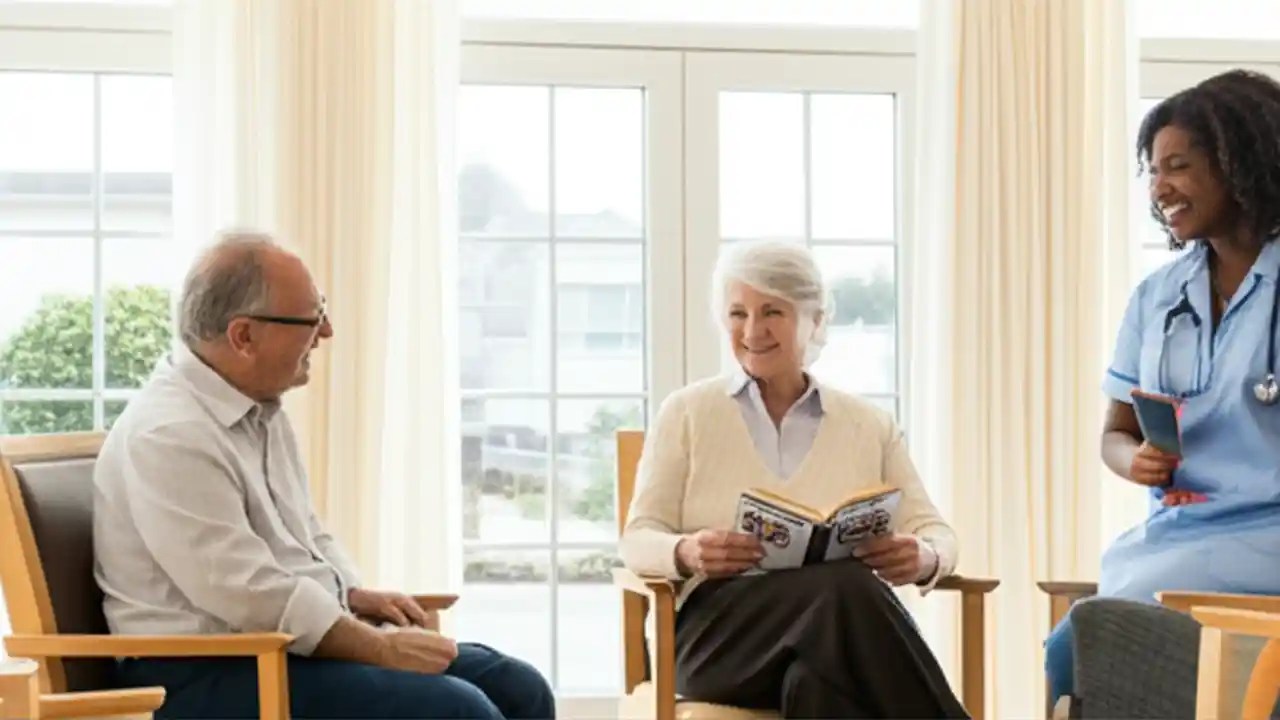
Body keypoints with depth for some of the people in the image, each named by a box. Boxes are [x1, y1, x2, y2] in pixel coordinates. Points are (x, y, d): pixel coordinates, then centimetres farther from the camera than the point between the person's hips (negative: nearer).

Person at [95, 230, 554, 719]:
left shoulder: (261, 409, 12)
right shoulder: (170, 435, -19)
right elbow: (250, 596, -24)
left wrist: (355, 595, 5)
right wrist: (382, 648, -18)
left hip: (299, 638, 10)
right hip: (208, 672, -10)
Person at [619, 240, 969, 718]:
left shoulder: (870, 426, 19)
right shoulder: (686, 413, 14)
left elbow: (933, 532, 12)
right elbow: (639, 540, 7)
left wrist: (923, 558, -15)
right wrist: (687, 554, -19)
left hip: (840, 624, 1)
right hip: (721, 632, -1)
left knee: (816, 680, -41)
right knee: (842, 587, -36)